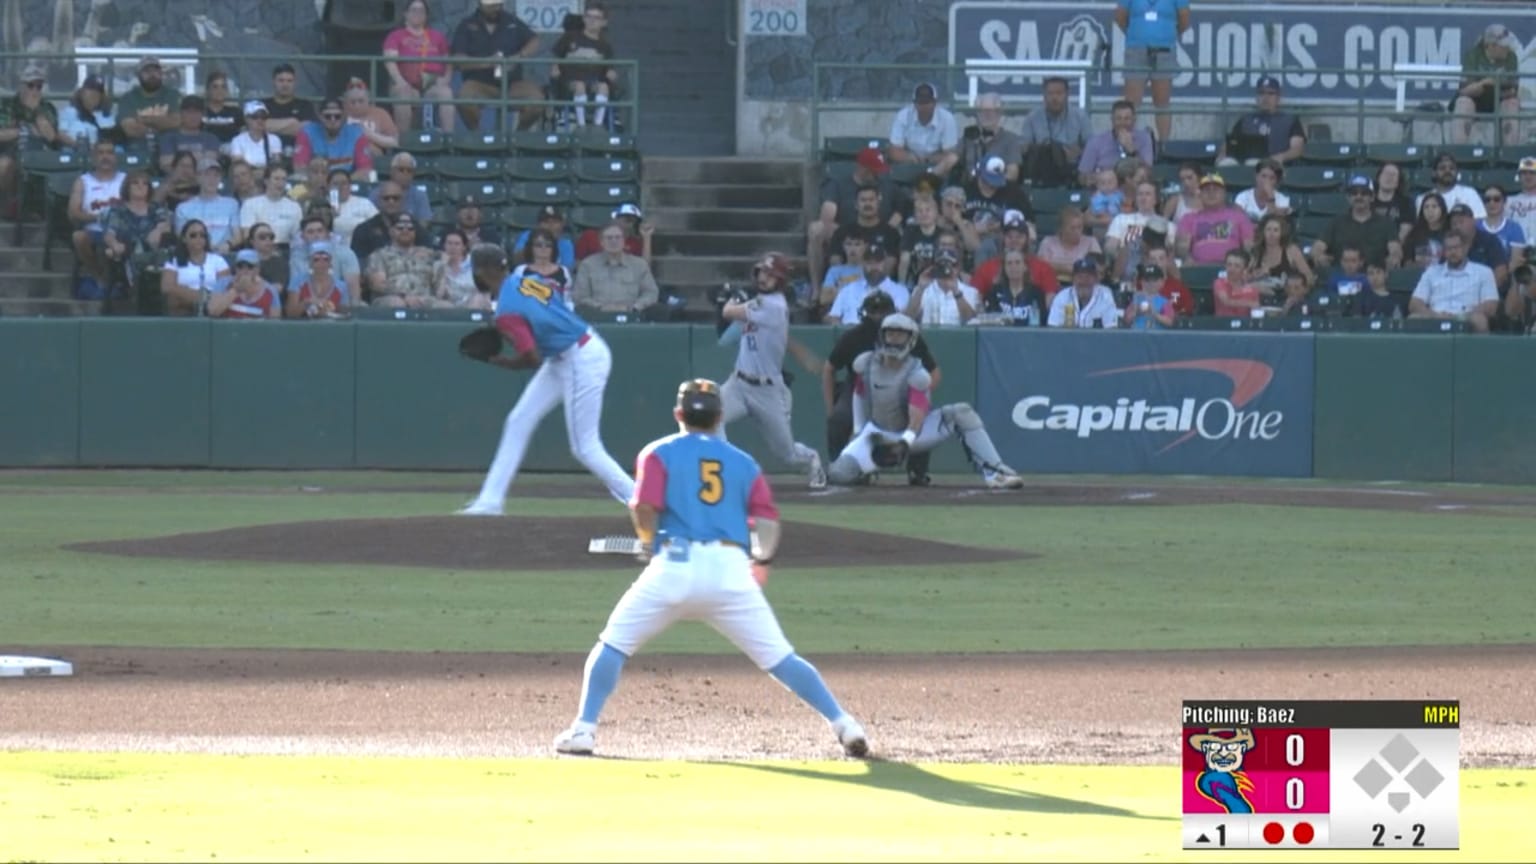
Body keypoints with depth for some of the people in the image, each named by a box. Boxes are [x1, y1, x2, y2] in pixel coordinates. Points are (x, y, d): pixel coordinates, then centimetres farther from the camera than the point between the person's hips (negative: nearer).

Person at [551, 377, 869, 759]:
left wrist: (648, 543, 14)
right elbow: (767, 517, 5)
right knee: (779, 658, 5)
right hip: (732, 571, 2)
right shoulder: (743, 462, 19)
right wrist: (763, 561, 15)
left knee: (613, 645, 11)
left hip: (675, 566, -2)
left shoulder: (659, 453, 10)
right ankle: (843, 725, -4)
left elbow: (645, 507, -4)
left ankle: (584, 729, 0)